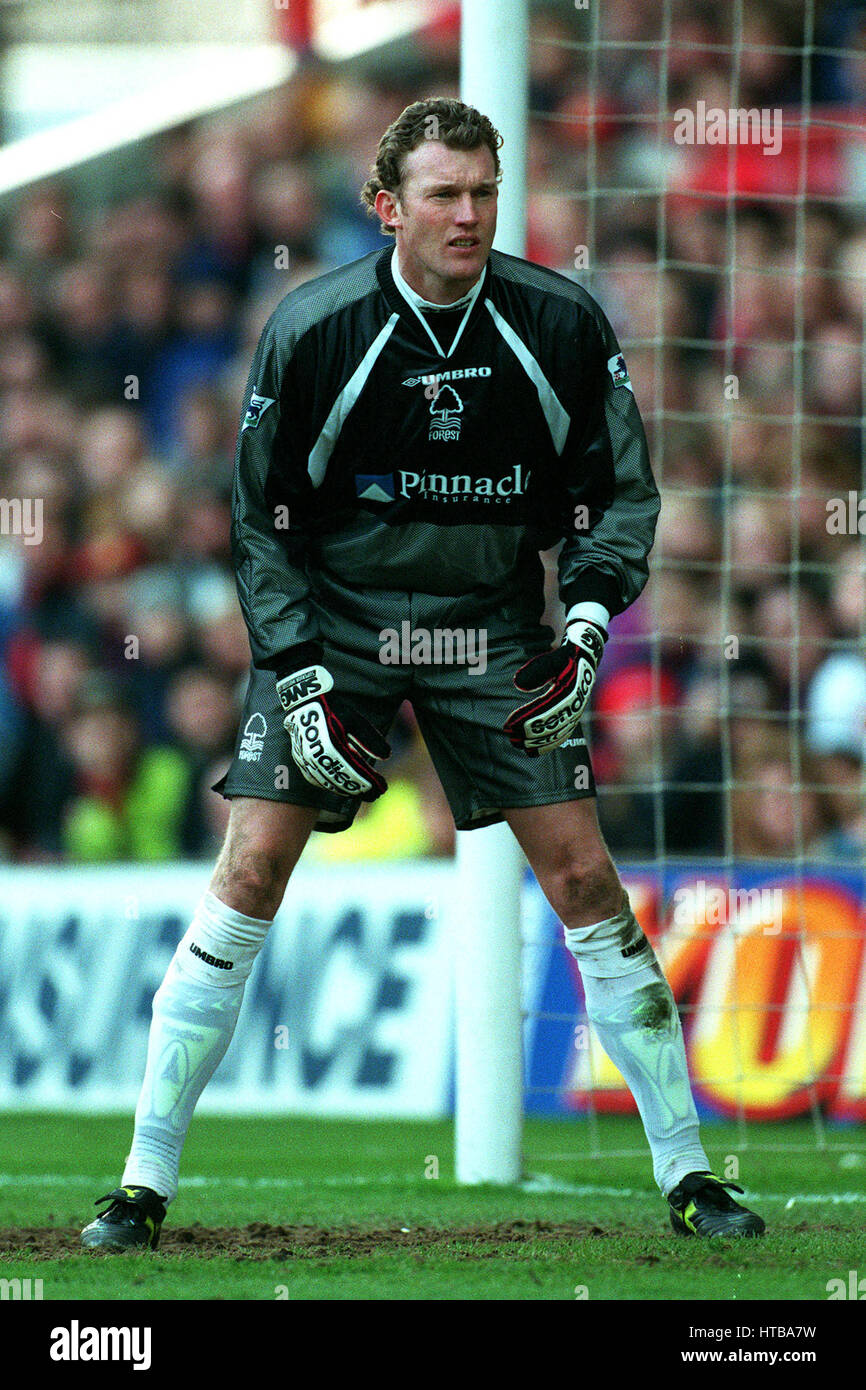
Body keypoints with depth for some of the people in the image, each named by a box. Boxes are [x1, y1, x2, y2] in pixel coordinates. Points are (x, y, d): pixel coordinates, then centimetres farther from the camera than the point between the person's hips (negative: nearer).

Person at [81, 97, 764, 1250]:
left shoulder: (561, 324, -9)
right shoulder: (312, 331, -14)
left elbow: (620, 491, 2)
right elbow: (262, 521, -4)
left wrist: (589, 621, -13)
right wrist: (301, 682, -11)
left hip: (493, 626, 1)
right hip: (330, 624, -1)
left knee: (584, 879, -4)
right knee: (250, 874, -11)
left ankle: (687, 1175, 6)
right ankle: (145, 1184, -3)